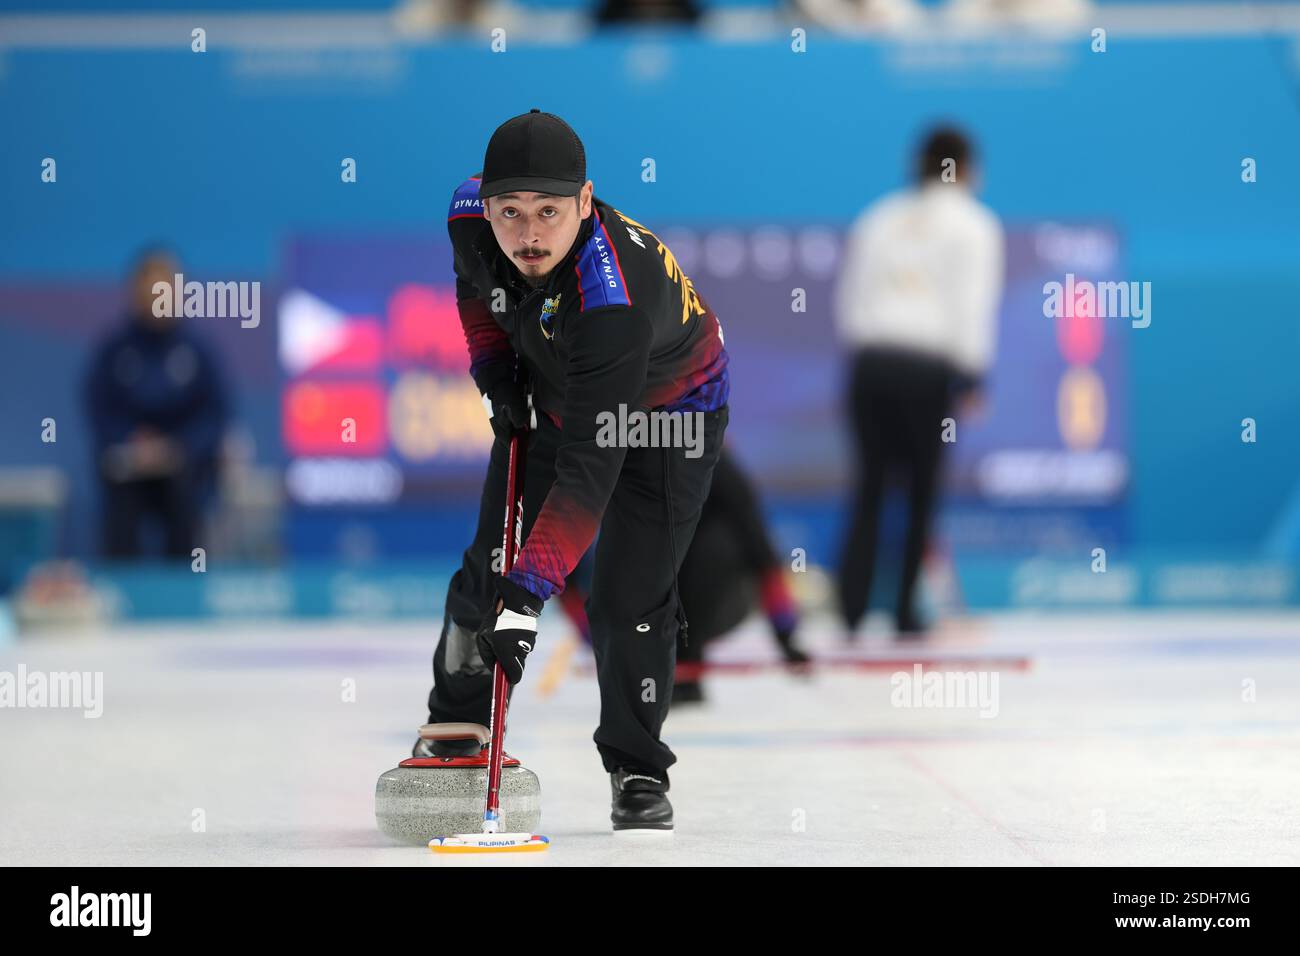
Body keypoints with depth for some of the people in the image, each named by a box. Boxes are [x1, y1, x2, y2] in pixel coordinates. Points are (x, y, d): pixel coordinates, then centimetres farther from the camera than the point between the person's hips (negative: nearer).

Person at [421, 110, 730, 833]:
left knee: (629, 602, -10)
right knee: (492, 563, 3)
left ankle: (637, 769, 10)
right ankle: (454, 732, 21)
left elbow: (589, 470, -48)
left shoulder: (614, 298, -45)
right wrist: (495, 371, -5)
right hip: (554, 394, 5)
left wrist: (529, 592, -52)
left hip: (668, 409, -5)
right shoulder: (471, 216, -26)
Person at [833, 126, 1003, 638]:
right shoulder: (974, 224, 3)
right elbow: (973, 304, -7)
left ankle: (851, 607, -1)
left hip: (871, 360, 4)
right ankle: (903, 610, 7)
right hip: (927, 367, -4)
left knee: (871, 486, 8)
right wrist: (971, 375, -8)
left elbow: (849, 302, 15)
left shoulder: (879, 218, 17)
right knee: (922, 489, 6)